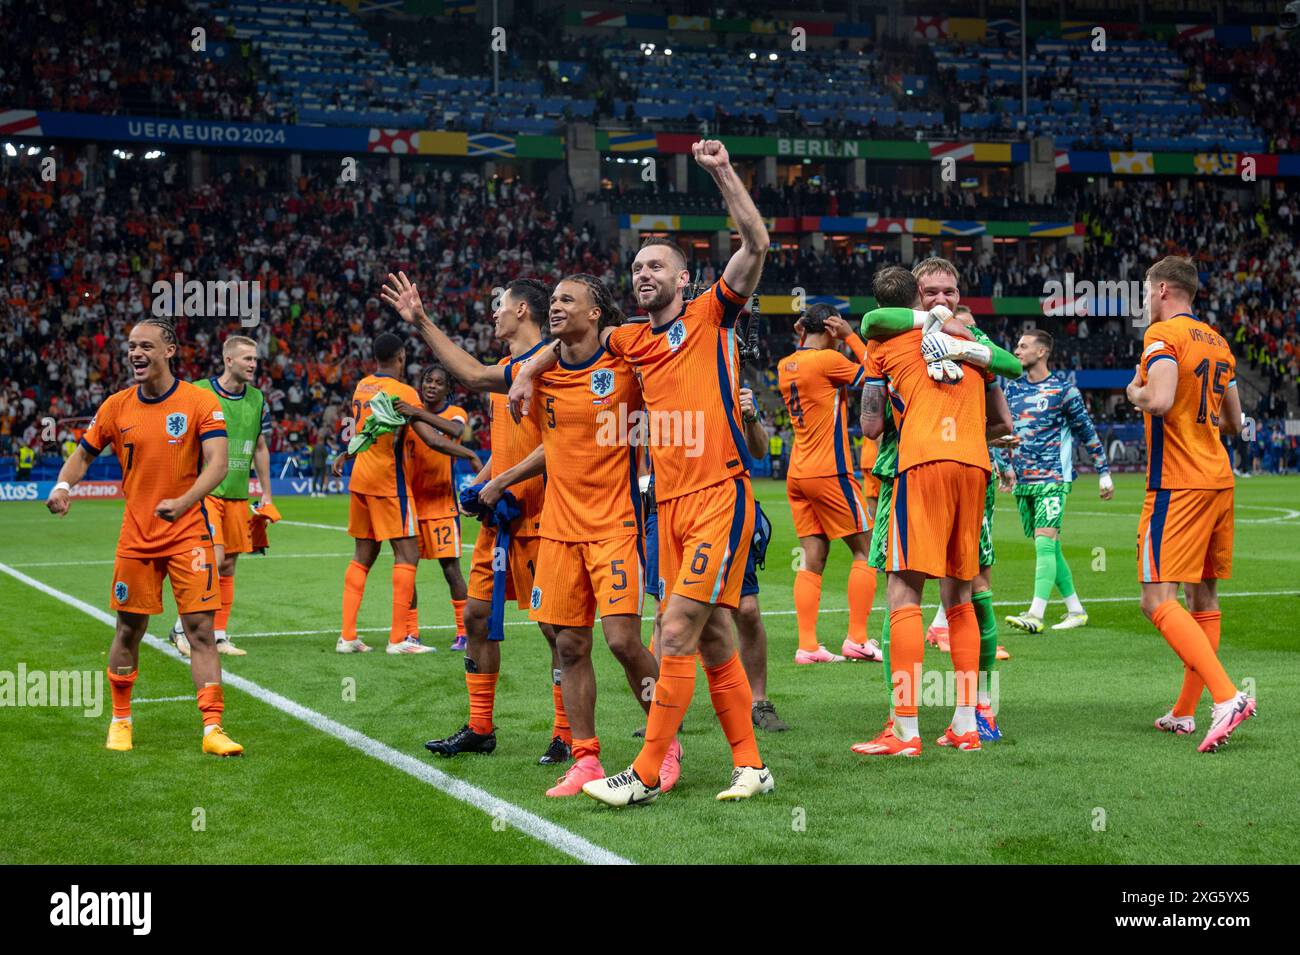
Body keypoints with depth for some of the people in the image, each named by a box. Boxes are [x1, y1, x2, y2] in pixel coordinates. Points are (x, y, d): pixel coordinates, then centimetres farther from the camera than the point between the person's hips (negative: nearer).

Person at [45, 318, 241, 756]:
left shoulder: (200, 401, -7)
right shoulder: (116, 406, 3)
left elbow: (216, 464, -15)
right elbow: (83, 455, 15)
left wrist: (182, 502, -31)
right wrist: (63, 485, -7)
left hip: (188, 534, -3)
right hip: (135, 536, 3)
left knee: (200, 629, -7)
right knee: (129, 629, 9)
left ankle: (212, 729, -5)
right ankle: (120, 721, 26)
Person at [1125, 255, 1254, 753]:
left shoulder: (1163, 334, -9)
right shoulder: (1217, 341, 16)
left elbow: (1160, 400, -24)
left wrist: (1135, 394, -4)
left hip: (1178, 485, -9)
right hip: (1220, 481, 9)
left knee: (1158, 600, -12)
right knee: (1203, 597, 12)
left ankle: (1226, 696, -25)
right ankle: (1184, 713, 19)